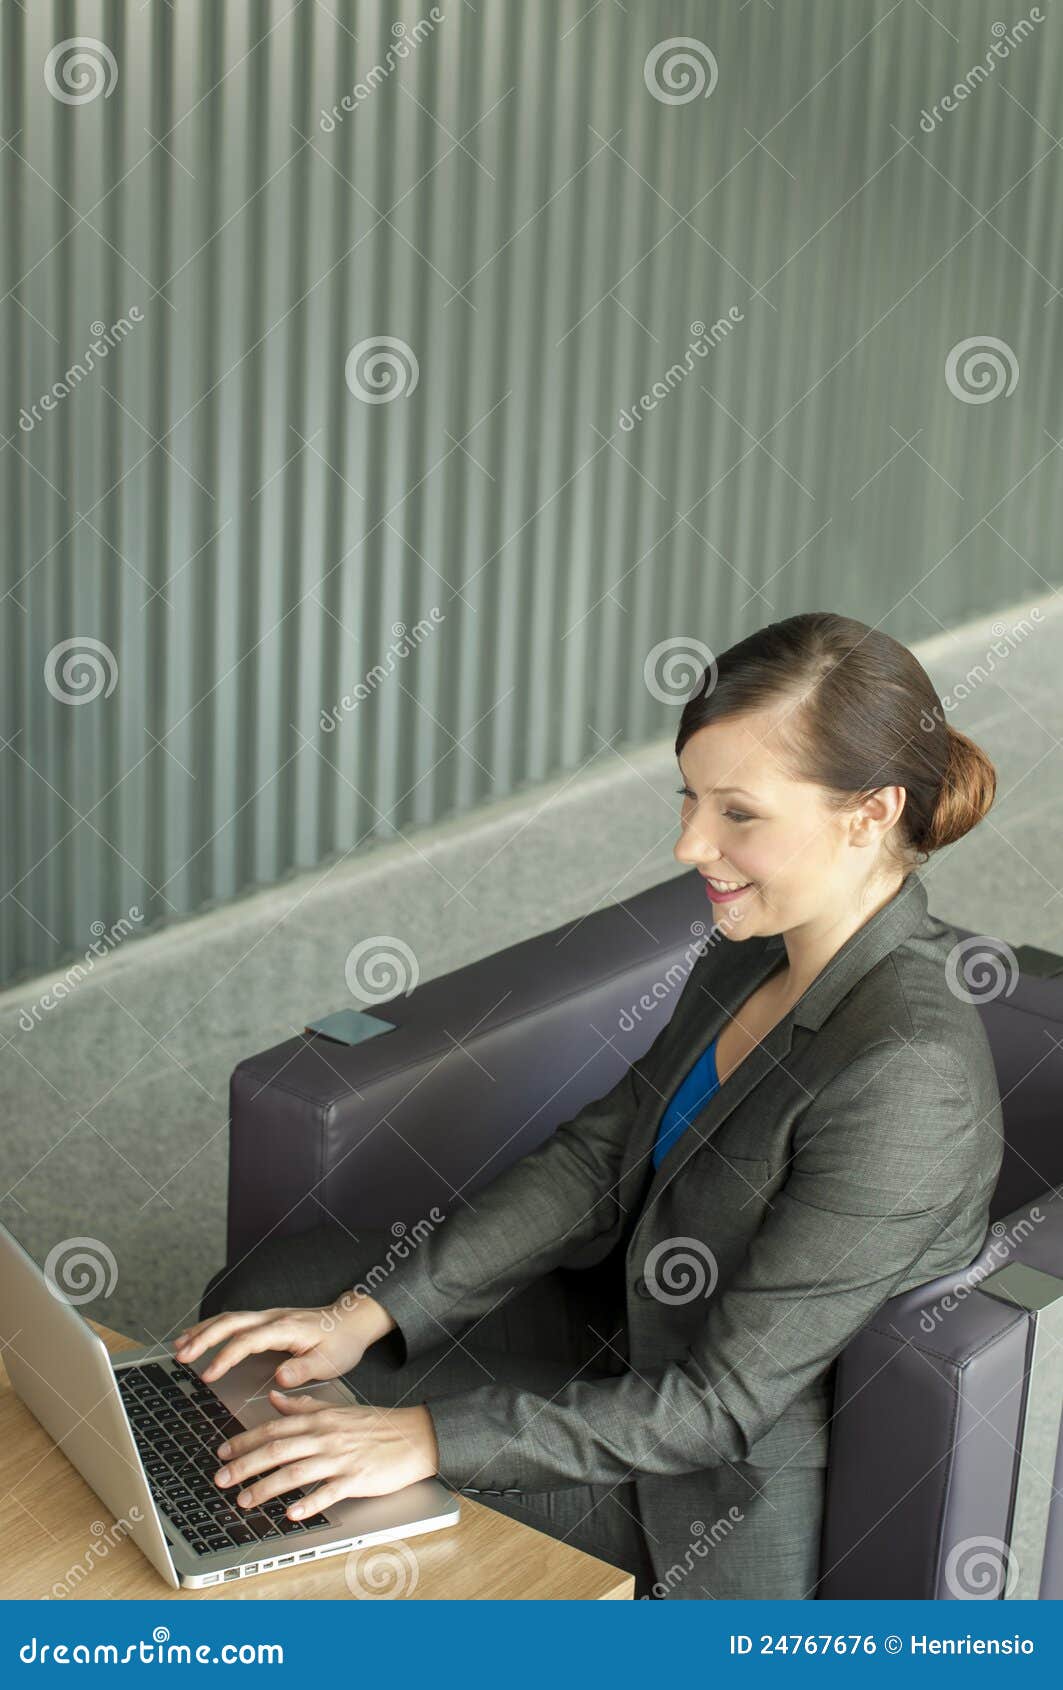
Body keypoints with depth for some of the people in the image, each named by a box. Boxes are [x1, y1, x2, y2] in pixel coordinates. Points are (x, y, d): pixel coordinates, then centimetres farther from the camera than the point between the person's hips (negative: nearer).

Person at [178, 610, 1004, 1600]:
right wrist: (368, 1312, -8)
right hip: (641, 1343, 8)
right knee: (268, 1288, 8)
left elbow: (722, 1403, -29)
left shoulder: (907, 1074, -32)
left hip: (726, 1495, -8)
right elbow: (596, 1157, 0)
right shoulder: (758, 949, -5)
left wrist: (429, 1439, -31)